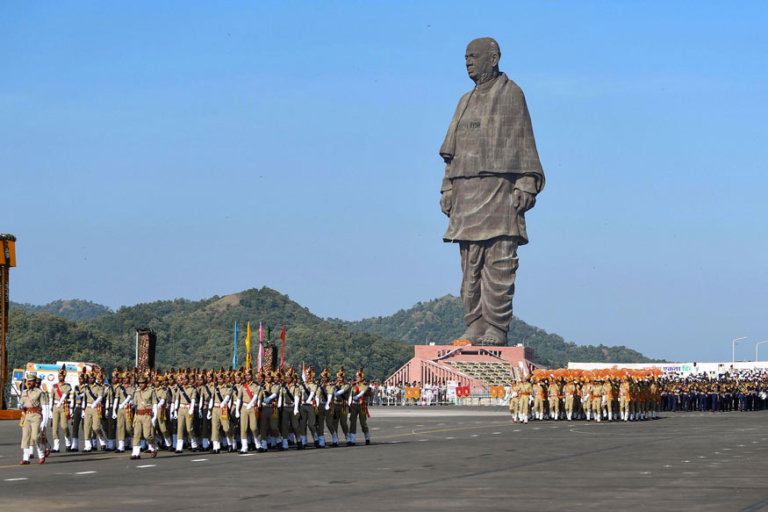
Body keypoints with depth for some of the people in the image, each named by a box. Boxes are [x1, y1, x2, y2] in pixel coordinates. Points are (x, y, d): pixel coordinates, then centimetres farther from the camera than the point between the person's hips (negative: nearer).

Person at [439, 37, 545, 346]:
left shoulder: (511, 94, 2)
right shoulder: (466, 102, 21)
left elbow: (524, 142, -2)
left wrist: (525, 186, -10)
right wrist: (448, 190, 14)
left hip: (499, 187, -7)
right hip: (467, 190, 7)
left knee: (498, 262, -9)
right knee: (470, 263, 4)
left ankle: (497, 328, -9)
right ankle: (475, 327, 6)